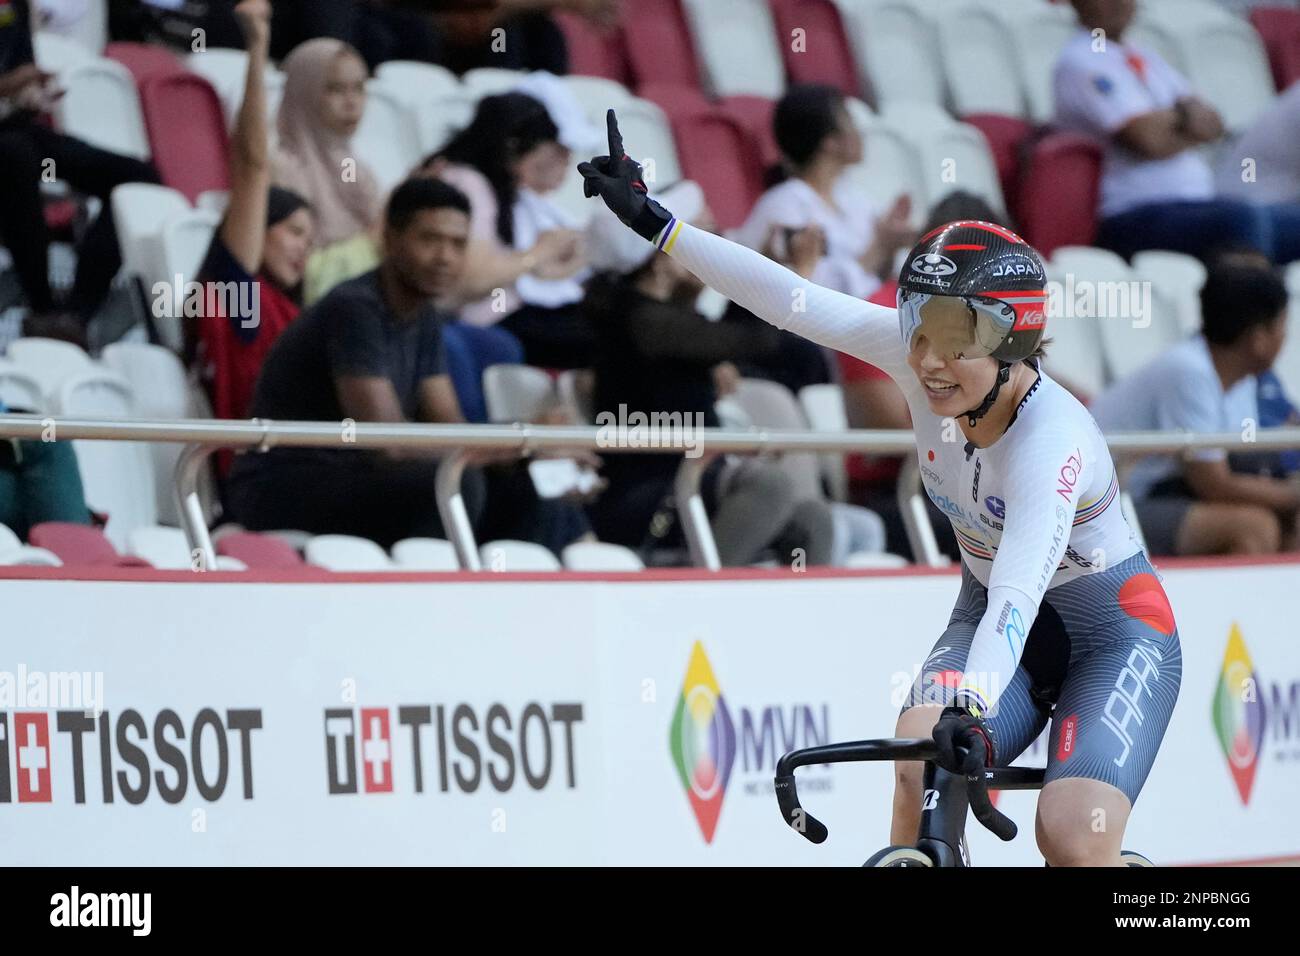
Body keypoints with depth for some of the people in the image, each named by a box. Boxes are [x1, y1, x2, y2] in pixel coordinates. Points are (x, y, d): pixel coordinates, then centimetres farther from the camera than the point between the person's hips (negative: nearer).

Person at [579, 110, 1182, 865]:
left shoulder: (1053, 441, -33)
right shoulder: (920, 361, -17)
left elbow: (1018, 593, -45)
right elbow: (792, 300, -18)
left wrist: (971, 711, -60)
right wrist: (651, 221, -20)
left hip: (1112, 633, -5)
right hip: (991, 617, 5)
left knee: (1074, 843, -24)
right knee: (919, 772, -23)